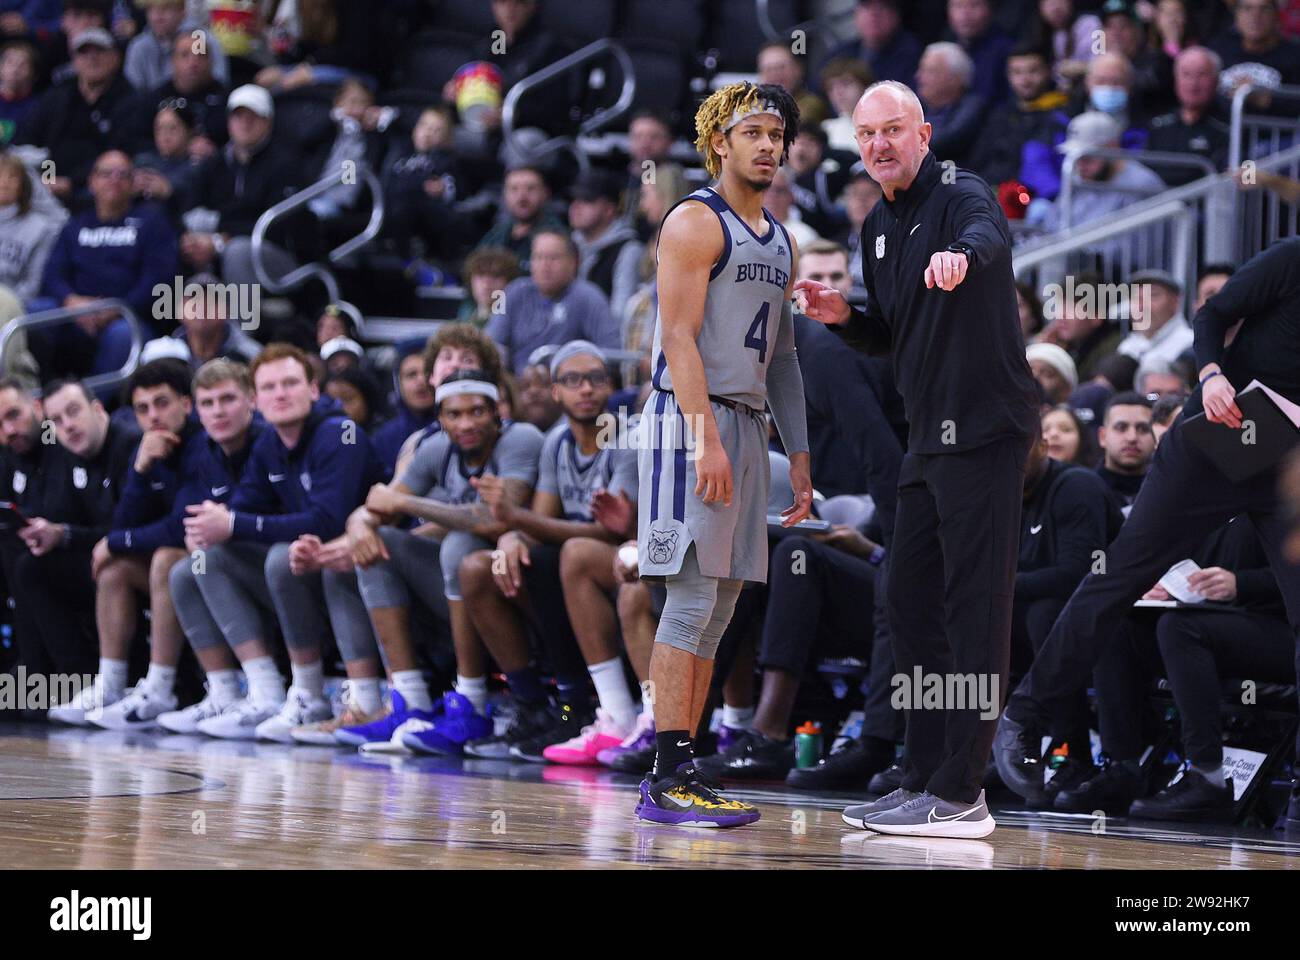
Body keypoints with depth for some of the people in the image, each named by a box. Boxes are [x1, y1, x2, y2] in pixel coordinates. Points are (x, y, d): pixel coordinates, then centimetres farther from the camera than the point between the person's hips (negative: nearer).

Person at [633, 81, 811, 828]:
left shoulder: (781, 242, 20)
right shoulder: (696, 223, -6)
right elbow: (679, 338, -15)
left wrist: (799, 455, 18)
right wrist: (707, 439, -24)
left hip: (748, 427, 9)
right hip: (692, 421, -9)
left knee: (718, 610, 6)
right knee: (692, 600, -12)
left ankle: (674, 779, 8)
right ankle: (672, 778, -14)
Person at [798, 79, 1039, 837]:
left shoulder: (963, 197, -10)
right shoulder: (879, 227, 15)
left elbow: (989, 234, -36)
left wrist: (963, 254, -59)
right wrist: (843, 317, 3)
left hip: (986, 431, -9)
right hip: (930, 437, 9)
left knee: (974, 611, -8)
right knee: (913, 605, 12)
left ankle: (961, 794, -8)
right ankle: (927, 781, 19)